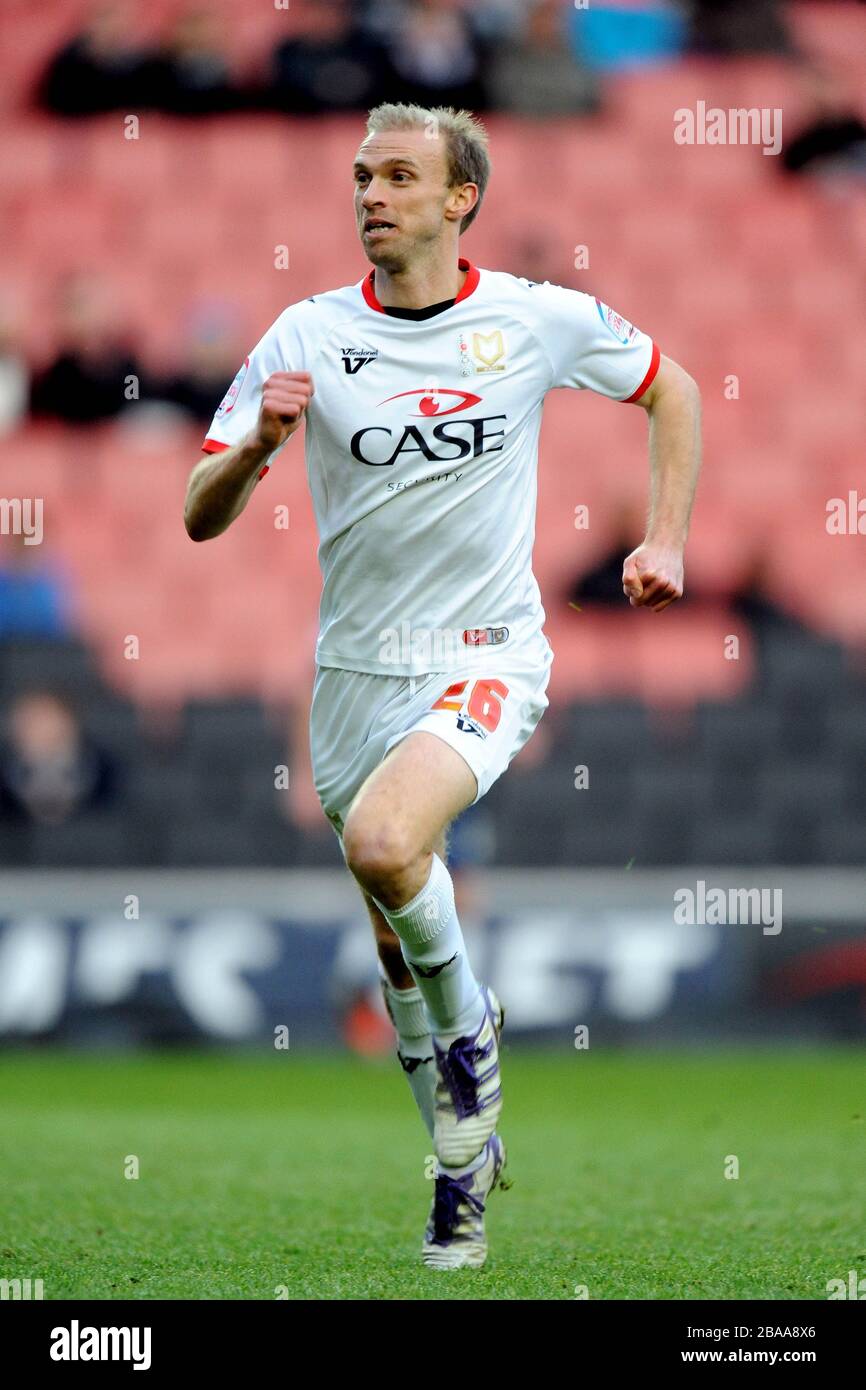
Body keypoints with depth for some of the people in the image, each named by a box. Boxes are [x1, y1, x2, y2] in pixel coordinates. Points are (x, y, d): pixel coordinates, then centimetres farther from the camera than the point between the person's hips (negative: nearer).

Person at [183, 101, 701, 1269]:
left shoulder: (538, 319, -4)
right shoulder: (307, 337, -3)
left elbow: (670, 388, 15)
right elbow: (201, 518, -4)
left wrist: (666, 539, 6)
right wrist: (255, 445, -24)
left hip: (485, 655, -3)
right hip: (357, 668, 3)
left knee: (383, 842, -31)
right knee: (400, 948, 11)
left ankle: (470, 1021, -3)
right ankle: (466, 1158, 31)